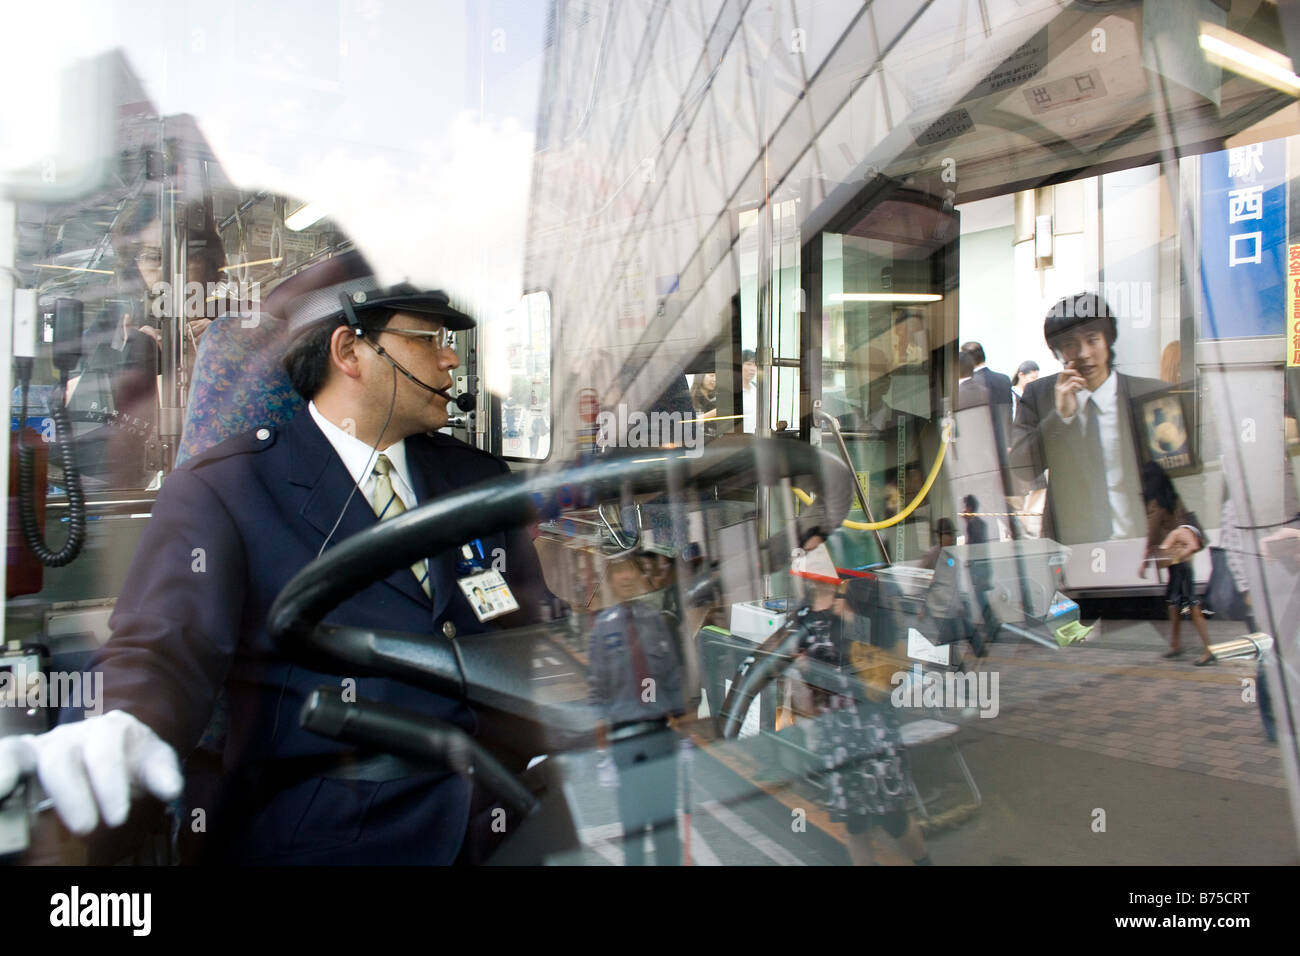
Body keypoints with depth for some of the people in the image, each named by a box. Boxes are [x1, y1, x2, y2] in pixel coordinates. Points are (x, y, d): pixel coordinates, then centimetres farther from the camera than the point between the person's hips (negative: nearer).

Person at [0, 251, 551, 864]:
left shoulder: (474, 479, 14)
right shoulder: (217, 492, 1)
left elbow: (537, 630, 16)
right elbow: (167, 647, -10)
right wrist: (122, 729, -30)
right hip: (313, 837, -2)